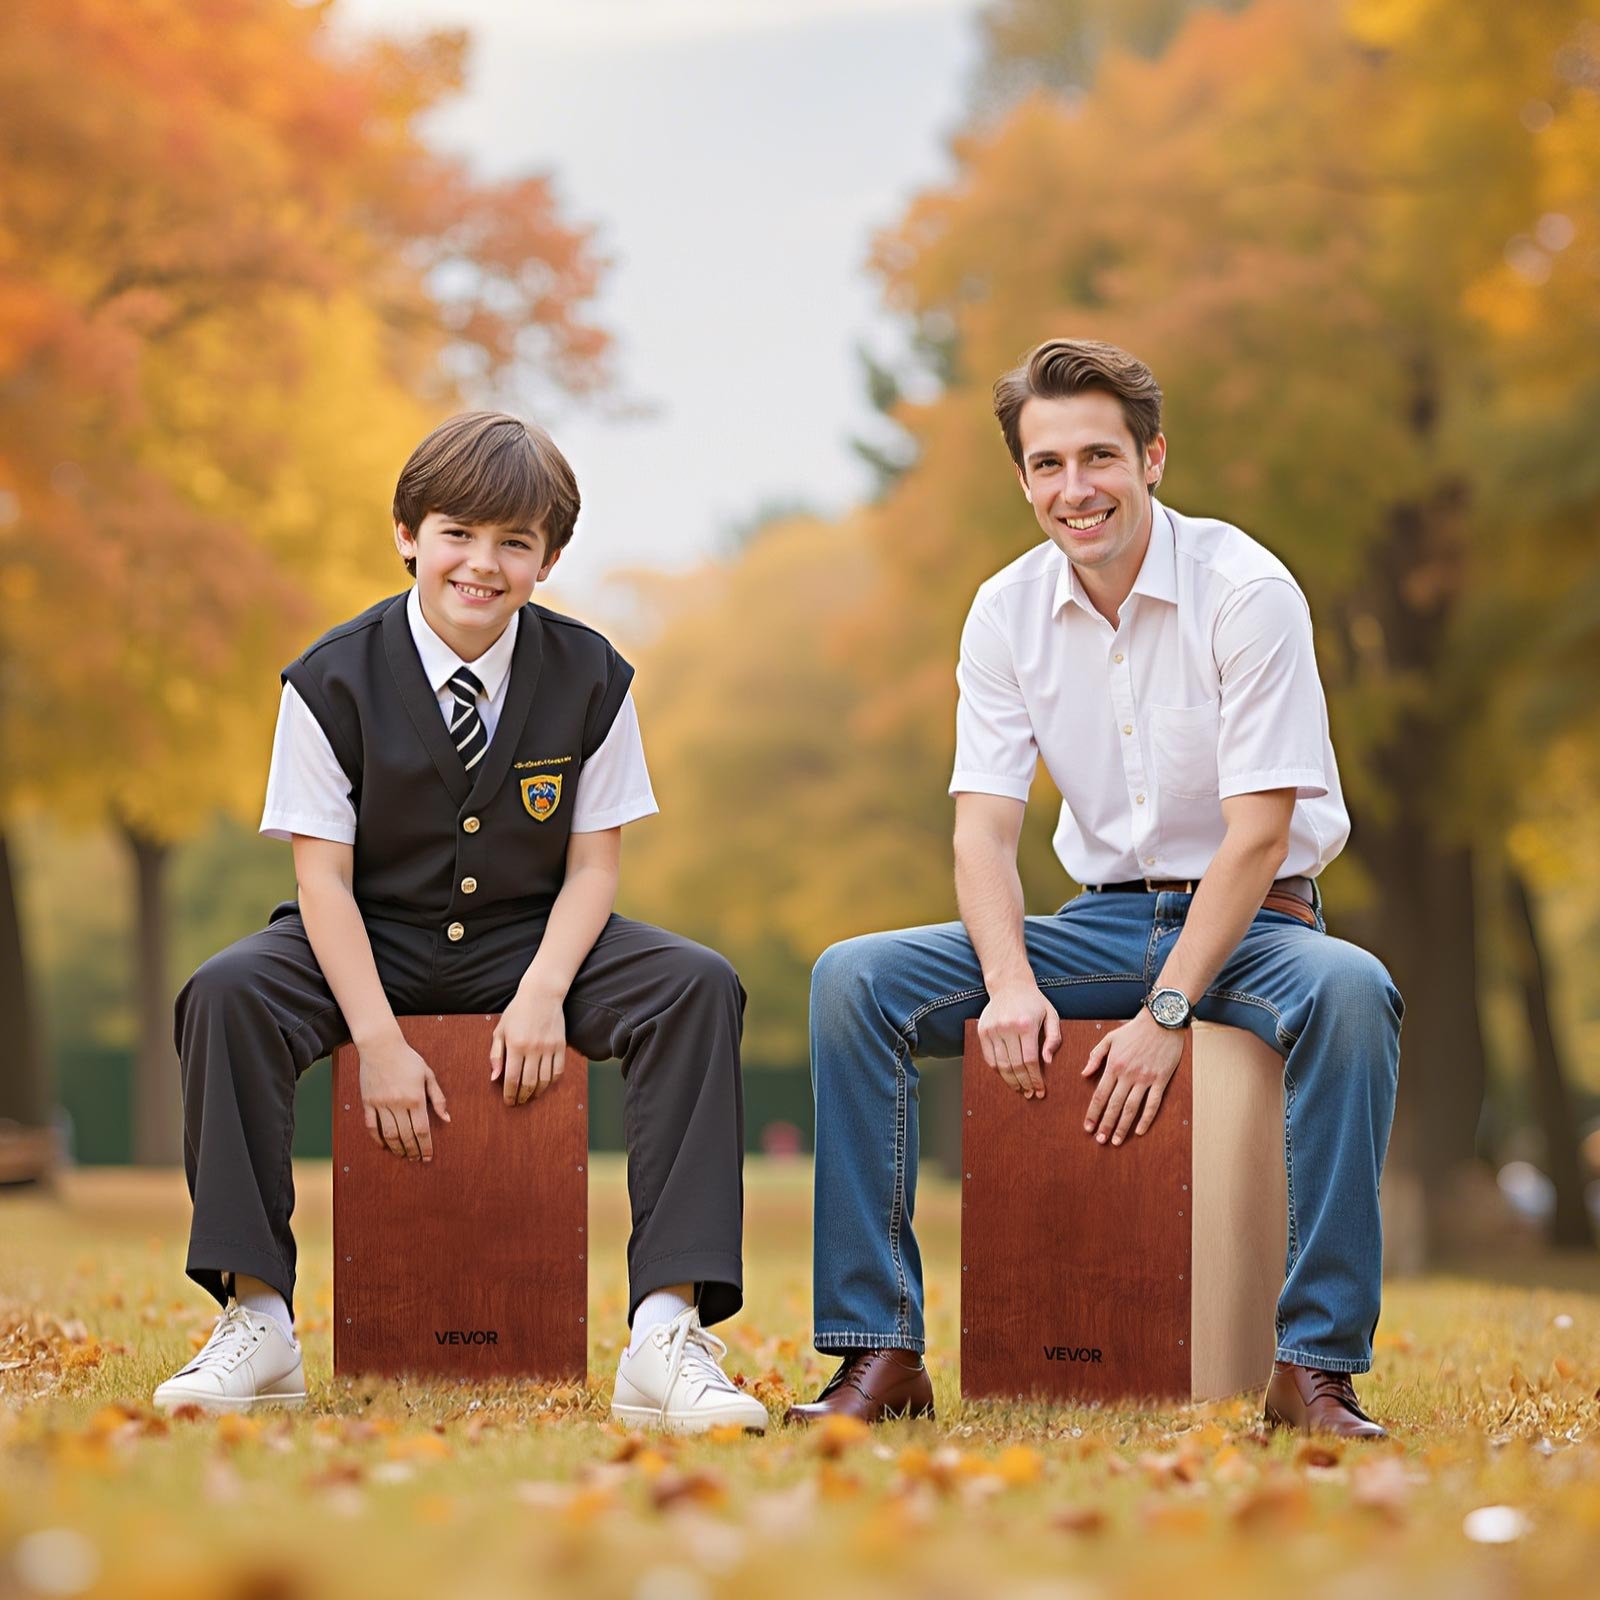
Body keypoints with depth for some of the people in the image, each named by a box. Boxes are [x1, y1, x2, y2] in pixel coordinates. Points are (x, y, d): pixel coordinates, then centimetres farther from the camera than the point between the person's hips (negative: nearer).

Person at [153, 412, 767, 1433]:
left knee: (701, 988, -27)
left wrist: (544, 995, -21)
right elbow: (323, 876, -10)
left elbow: (592, 865, -2)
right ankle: (257, 1320, -24)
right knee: (226, 994, -31)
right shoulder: (334, 682, -9)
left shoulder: (589, 679, -5)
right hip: (373, 942, -1)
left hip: (532, 940, 1)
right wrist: (381, 1042, -21)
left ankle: (668, 1332, -32)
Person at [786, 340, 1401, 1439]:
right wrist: (1012, 985, -24)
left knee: (1350, 992, -38)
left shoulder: (1246, 590, -13)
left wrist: (1166, 1013, -25)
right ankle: (880, 1349, -16)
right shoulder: (1008, 613, 1)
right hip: (1103, 921, 4)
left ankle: (1317, 1363, -32)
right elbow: (985, 826, -4)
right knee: (854, 979, -16)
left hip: (1248, 920, -4)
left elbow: (1258, 832, -17)